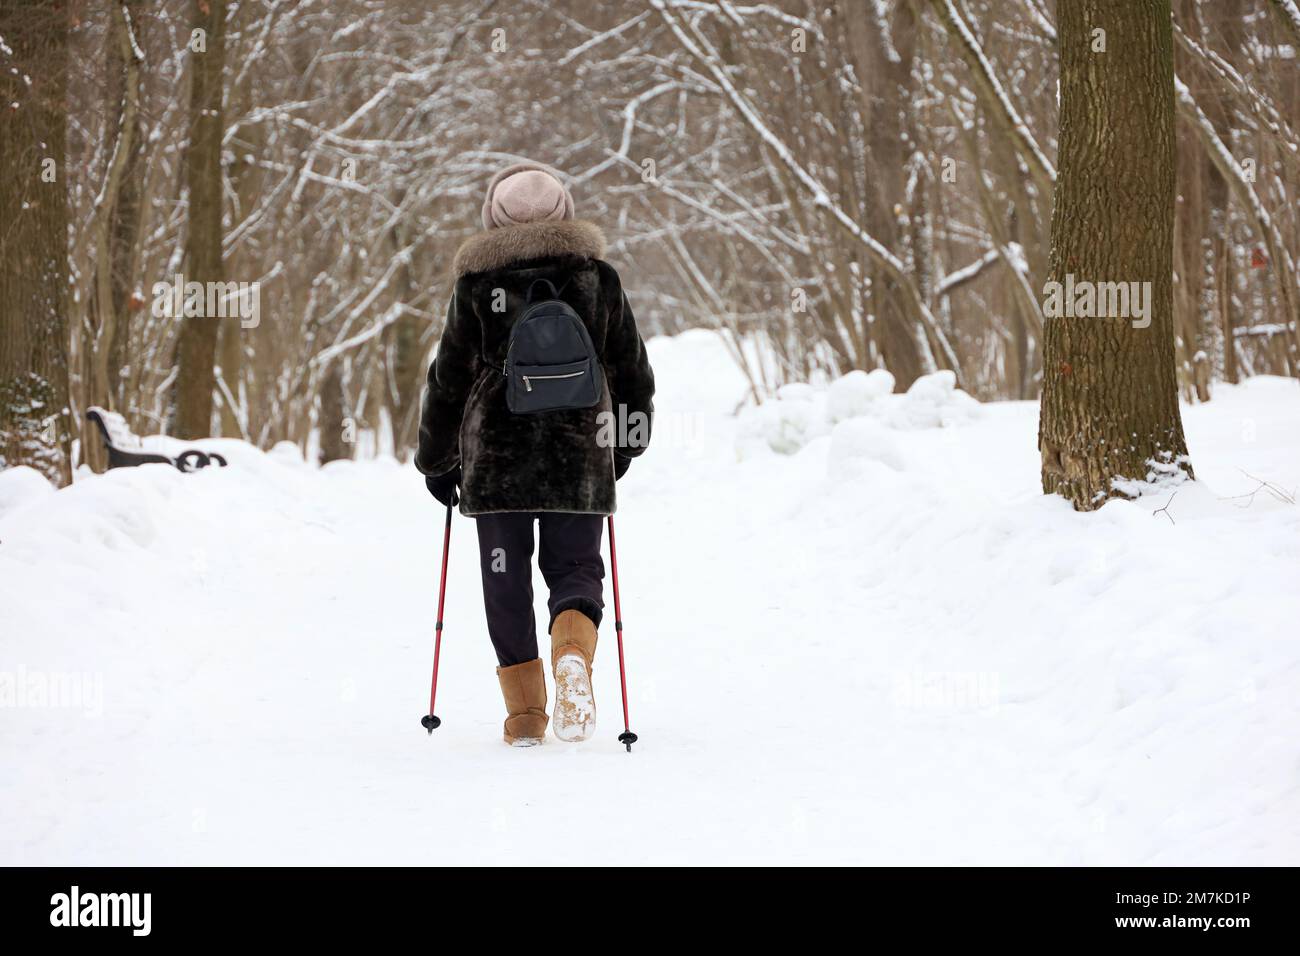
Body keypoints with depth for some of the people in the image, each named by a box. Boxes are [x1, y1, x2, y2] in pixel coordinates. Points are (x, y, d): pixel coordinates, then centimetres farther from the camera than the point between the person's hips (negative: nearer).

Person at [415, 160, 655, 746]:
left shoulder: (477, 285, 1)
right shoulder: (598, 279, 7)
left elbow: (448, 379, 5)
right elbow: (633, 373, 12)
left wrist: (437, 462, 17)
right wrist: (622, 446, 27)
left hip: (495, 456, -1)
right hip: (580, 458, 1)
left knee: (506, 579, 9)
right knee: (575, 566, 11)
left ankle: (525, 711, 7)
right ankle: (573, 650, -21)